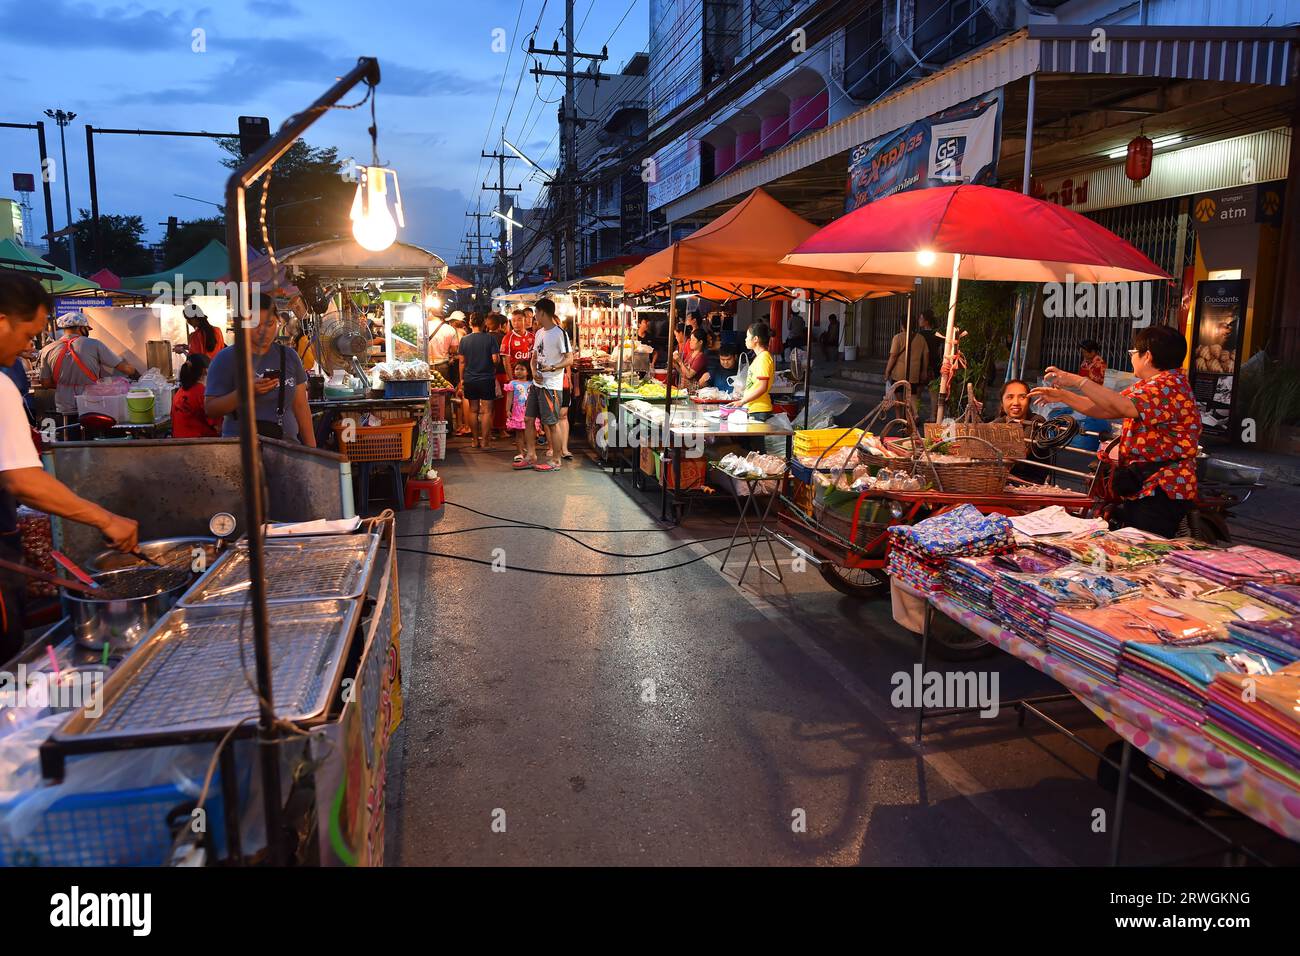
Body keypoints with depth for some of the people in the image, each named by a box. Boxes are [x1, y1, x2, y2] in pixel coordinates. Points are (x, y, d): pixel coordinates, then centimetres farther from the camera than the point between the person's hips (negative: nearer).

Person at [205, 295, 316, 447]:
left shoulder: (289, 357, 12)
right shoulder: (226, 358, 1)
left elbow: (301, 406, 13)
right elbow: (210, 409, -2)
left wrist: (311, 449, 7)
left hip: (287, 444, 4)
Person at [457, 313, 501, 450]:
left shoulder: (464, 340, 1)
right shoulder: (490, 338, -7)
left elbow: (462, 362, 4)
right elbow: (495, 359, -11)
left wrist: (462, 379, 13)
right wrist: (495, 366, 11)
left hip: (470, 380, 3)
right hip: (487, 379, -3)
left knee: (473, 410, 11)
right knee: (486, 410, 2)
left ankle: (475, 440, 15)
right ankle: (484, 441, 2)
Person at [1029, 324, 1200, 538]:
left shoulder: (1171, 386, -14)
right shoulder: (1146, 386, 21)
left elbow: (1126, 407, -30)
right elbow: (1103, 410, 23)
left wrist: (1079, 382, -27)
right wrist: (1062, 396, 15)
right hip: (1140, 490, 10)